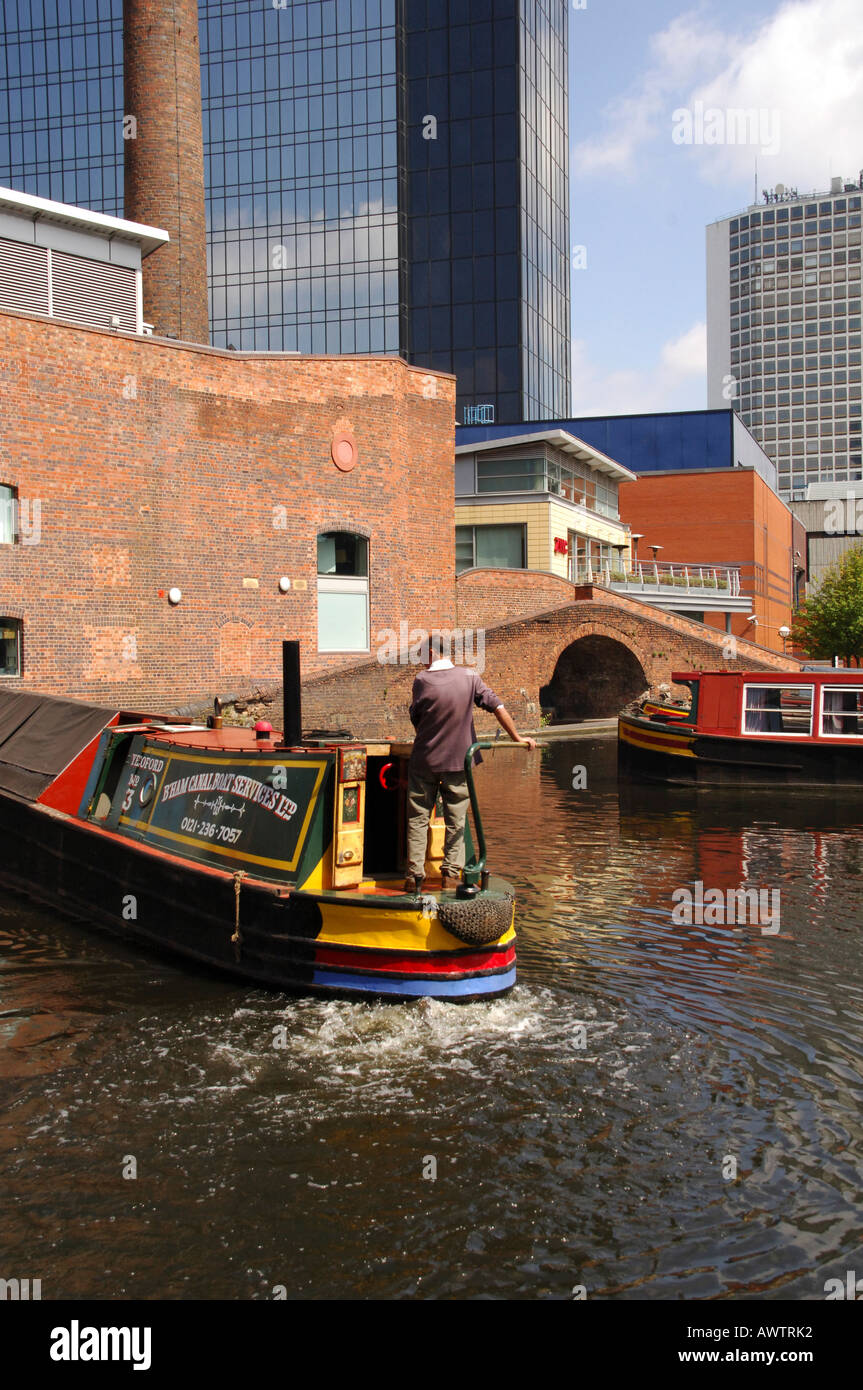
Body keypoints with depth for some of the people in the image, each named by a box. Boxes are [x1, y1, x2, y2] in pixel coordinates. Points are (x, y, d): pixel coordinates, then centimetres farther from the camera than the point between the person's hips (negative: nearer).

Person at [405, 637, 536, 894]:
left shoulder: (422, 680, -7)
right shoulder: (469, 676, -3)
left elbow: (415, 719, 3)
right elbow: (496, 706, -2)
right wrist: (517, 737, 6)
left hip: (424, 760, -1)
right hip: (458, 760, 1)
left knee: (417, 819, 8)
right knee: (455, 820, 10)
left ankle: (414, 876, 7)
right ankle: (450, 874, 9)